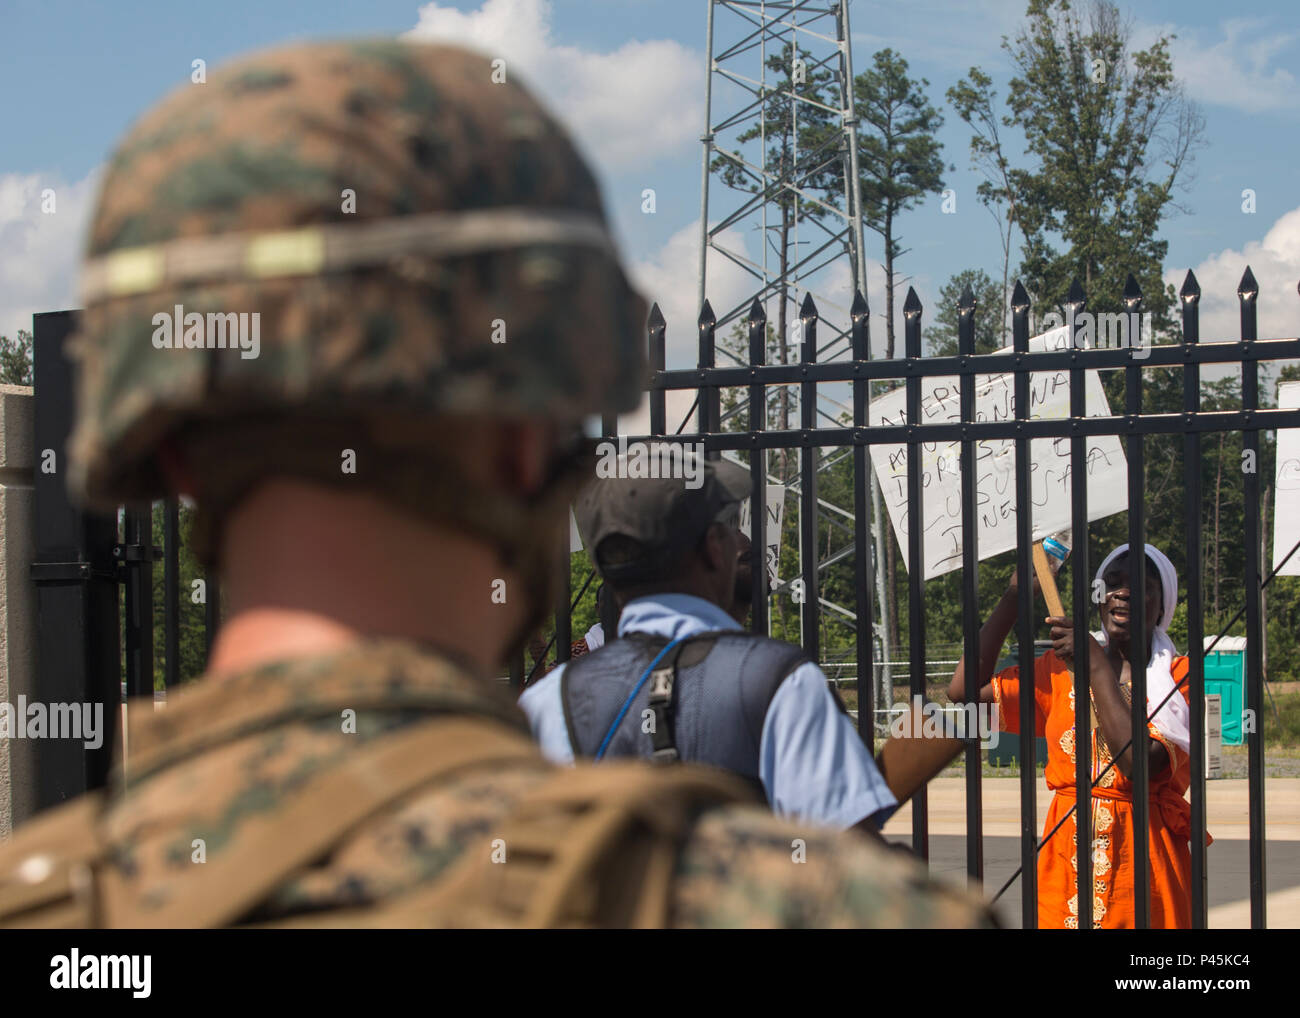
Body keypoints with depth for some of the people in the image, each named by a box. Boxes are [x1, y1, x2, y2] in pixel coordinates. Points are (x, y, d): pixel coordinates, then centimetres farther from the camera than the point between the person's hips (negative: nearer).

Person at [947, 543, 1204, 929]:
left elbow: (1142, 765, -17)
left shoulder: (1178, 675, -2)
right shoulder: (1061, 668, 10)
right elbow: (965, 690, 1)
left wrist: (1097, 667, -15)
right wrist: (1015, 594, 1)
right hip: (1065, 855, 3)